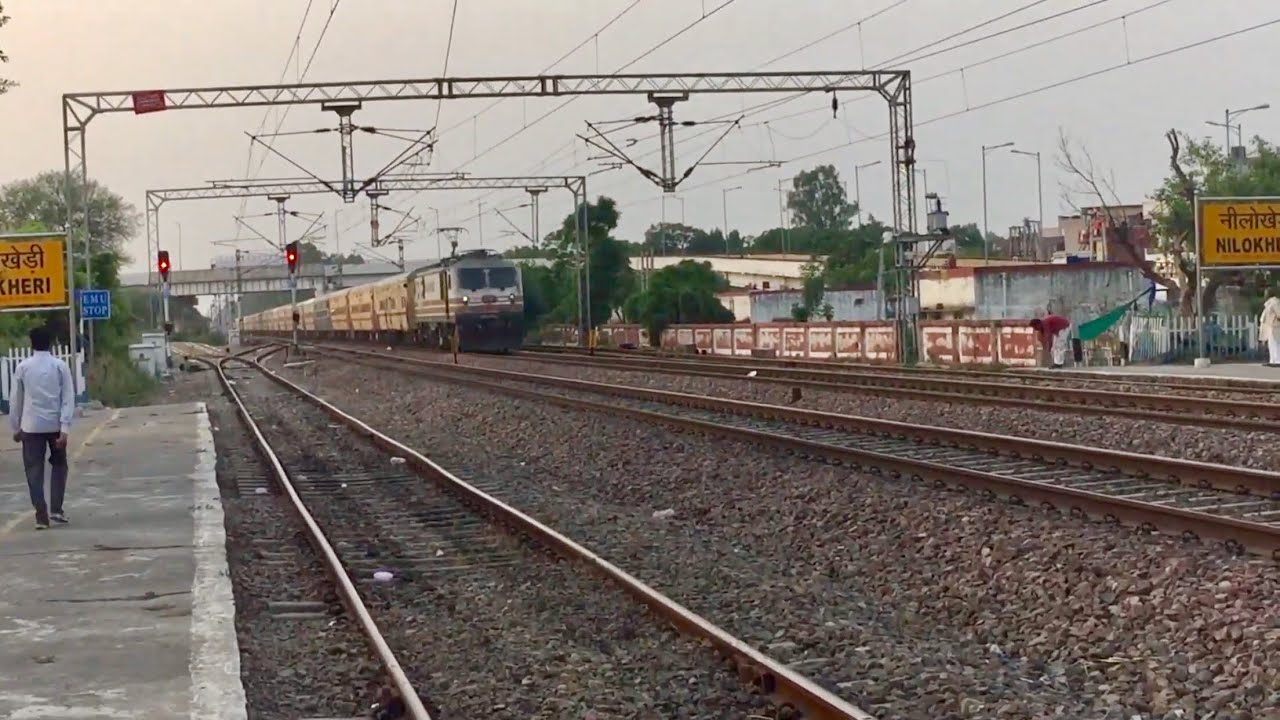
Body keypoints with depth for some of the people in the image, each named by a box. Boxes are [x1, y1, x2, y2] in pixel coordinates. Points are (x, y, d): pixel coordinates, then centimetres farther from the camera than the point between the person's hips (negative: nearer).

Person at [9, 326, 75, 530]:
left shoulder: (23, 367, 0)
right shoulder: (60, 366, -1)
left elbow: (15, 399, 4)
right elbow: (68, 398, -7)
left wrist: (15, 427, 15)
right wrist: (65, 428, -9)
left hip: (31, 426, 0)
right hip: (55, 425, 0)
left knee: (34, 470, 4)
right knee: (59, 465, 19)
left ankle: (41, 515, -4)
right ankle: (56, 509, 9)